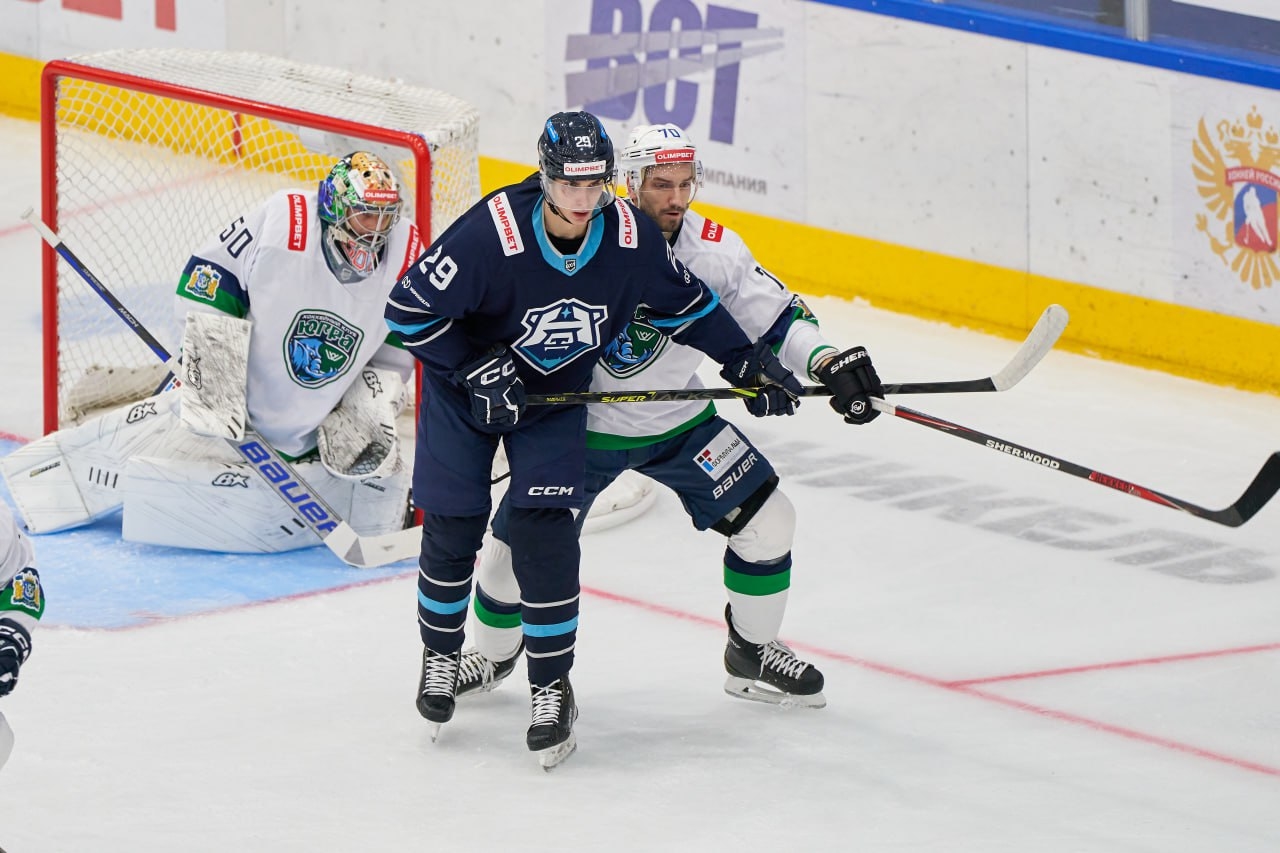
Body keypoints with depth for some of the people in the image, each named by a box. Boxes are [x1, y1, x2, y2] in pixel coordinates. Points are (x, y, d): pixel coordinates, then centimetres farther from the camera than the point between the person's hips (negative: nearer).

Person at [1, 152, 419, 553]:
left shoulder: (407, 255, -13)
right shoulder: (282, 221, -24)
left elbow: (393, 353, 0)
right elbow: (208, 285, -17)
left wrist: (367, 416, -9)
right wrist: (213, 381, -21)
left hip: (316, 429, 3)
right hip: (232, 399, -3)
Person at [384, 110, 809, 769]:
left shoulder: (631, 238, -21)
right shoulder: (492, 232, -33)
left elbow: (685, 304, -1)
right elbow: (410, 309, -24)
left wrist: (749, 364, -2)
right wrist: (476, 371, -25)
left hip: (556, 393, 2)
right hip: (467, 383, -2)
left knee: (545, 532, -11)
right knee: (452, 526, 2)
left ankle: (552, 687, -1)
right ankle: (441, 654, 29)